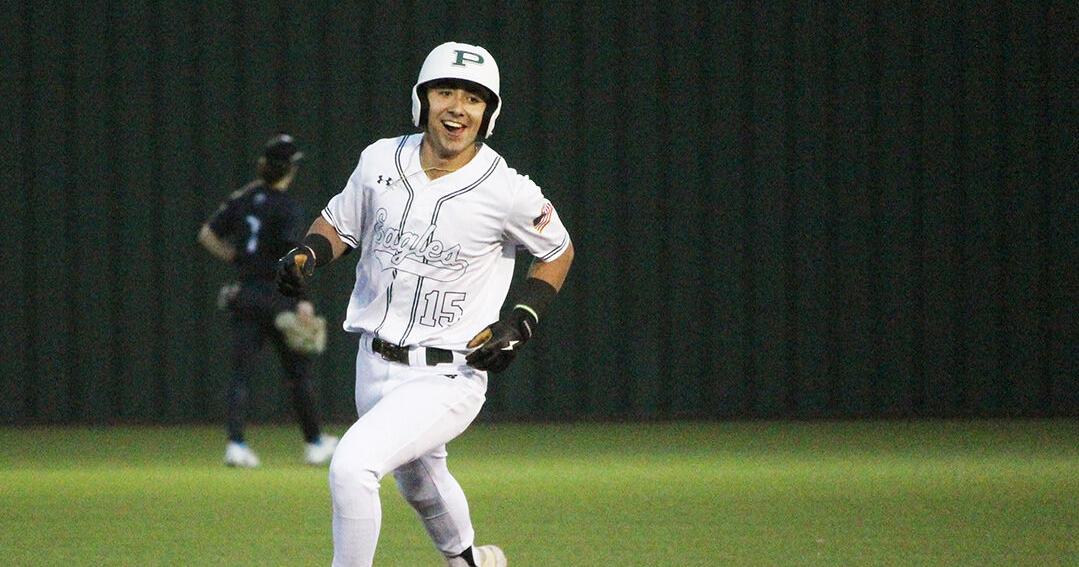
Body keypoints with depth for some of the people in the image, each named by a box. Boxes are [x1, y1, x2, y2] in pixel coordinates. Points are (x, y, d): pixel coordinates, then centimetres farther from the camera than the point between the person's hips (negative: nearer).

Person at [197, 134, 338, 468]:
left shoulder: (242, 199, 6)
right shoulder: (287, 209, -12)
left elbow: (207, 235, 10)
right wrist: (303, 300, -21)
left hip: (244, 295, 5)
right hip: (277, 297, -5)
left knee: (241, 370, 1)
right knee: (298, 369, 9)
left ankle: (235, 443, -13)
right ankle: (314, 443, 19)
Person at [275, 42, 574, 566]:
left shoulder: (507, 193, -14)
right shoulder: (381, 161, -3)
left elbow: (558, 251, 4)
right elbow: (339, 224, 13)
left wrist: (521, 321, -9)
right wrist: (307, 255, -8)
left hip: (447, 379, -6)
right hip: (374, 366, 6)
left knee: (351, 467, -27)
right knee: (418, 483, 27)